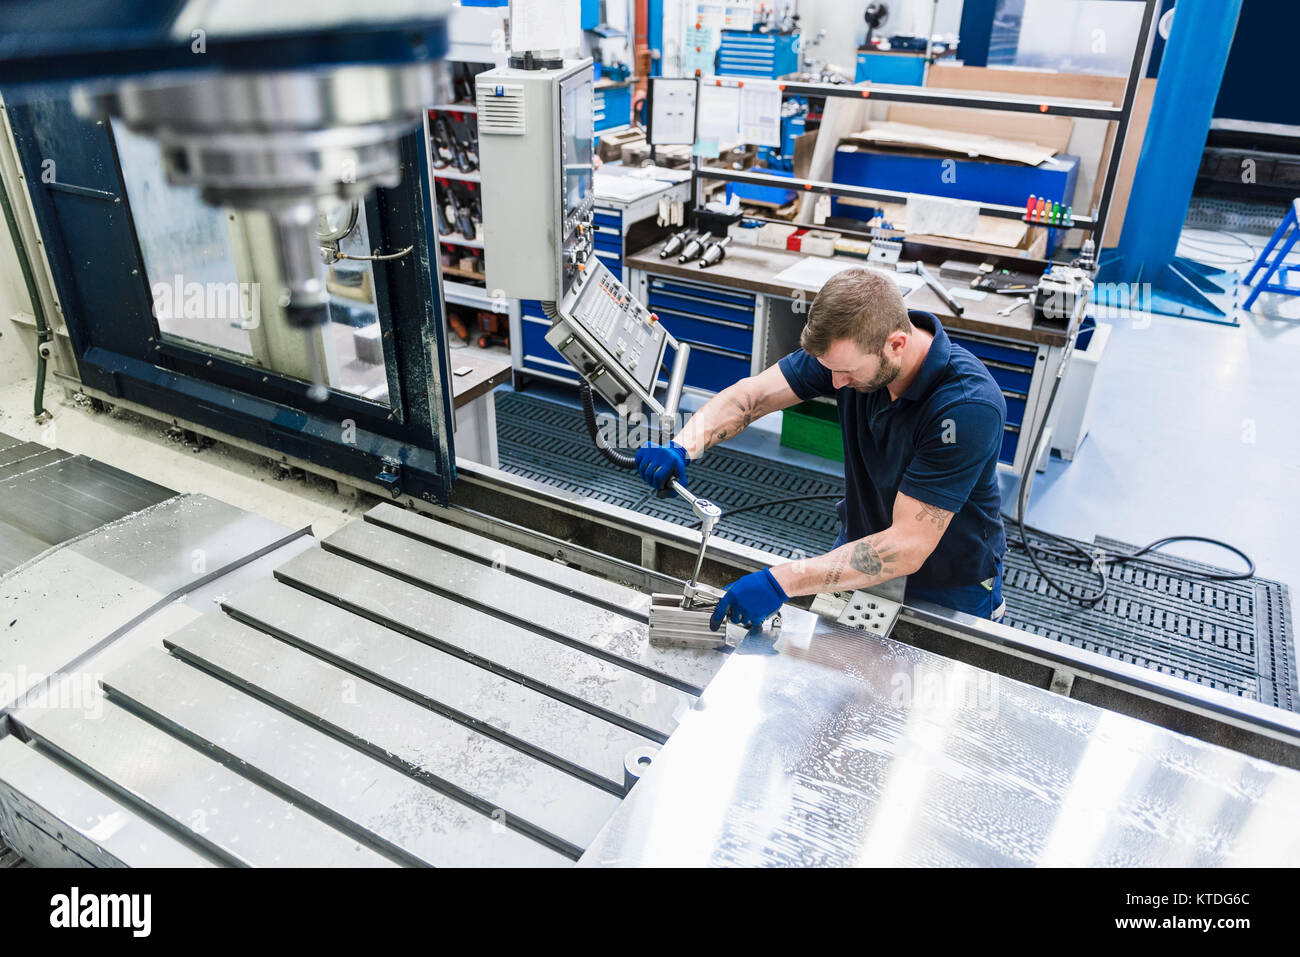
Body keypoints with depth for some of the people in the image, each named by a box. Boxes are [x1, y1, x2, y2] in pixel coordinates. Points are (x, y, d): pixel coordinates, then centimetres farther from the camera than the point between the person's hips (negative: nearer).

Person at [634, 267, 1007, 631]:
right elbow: (750, 394, -15)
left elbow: (907, 548, -35)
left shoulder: (968, 406, -34)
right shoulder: (848, 346, -17)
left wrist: (780, 581, -41)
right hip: (862, 547, 5)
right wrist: (682, 448, -34)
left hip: (947, 588, -4)